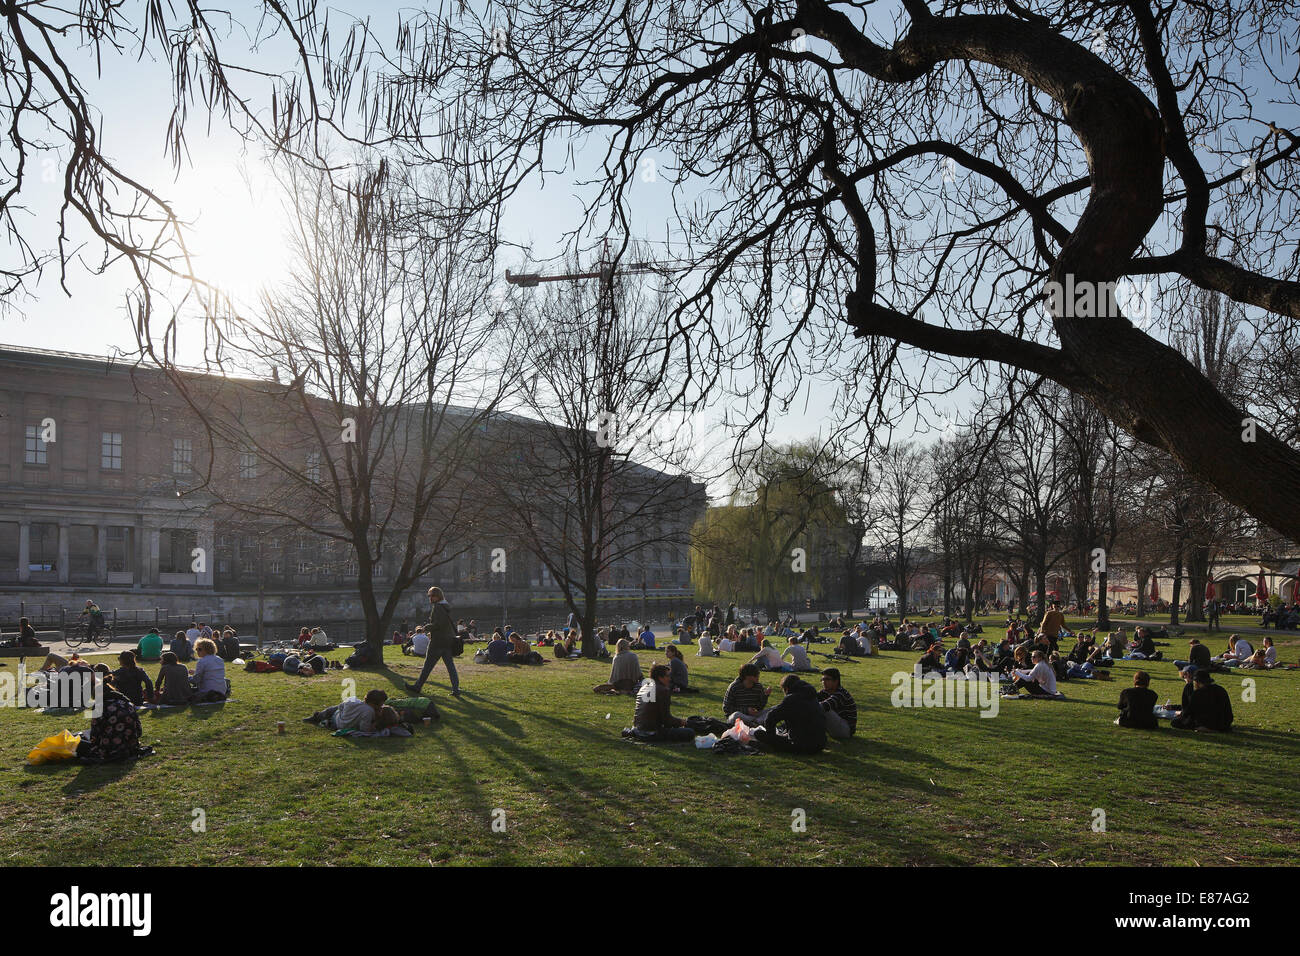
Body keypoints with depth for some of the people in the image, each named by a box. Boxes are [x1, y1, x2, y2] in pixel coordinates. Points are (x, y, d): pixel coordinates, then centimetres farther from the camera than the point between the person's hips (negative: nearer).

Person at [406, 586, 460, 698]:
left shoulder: (437, 607, -14)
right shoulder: (447, 607, 13)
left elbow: (438, 624, -23)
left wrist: (427, 627, -8)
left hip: (438, 642, -8)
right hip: (448, 640, 8)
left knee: (428, 665, 3)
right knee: (450, 665, 6)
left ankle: (417, 687, 13)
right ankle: (456, 690, 1)